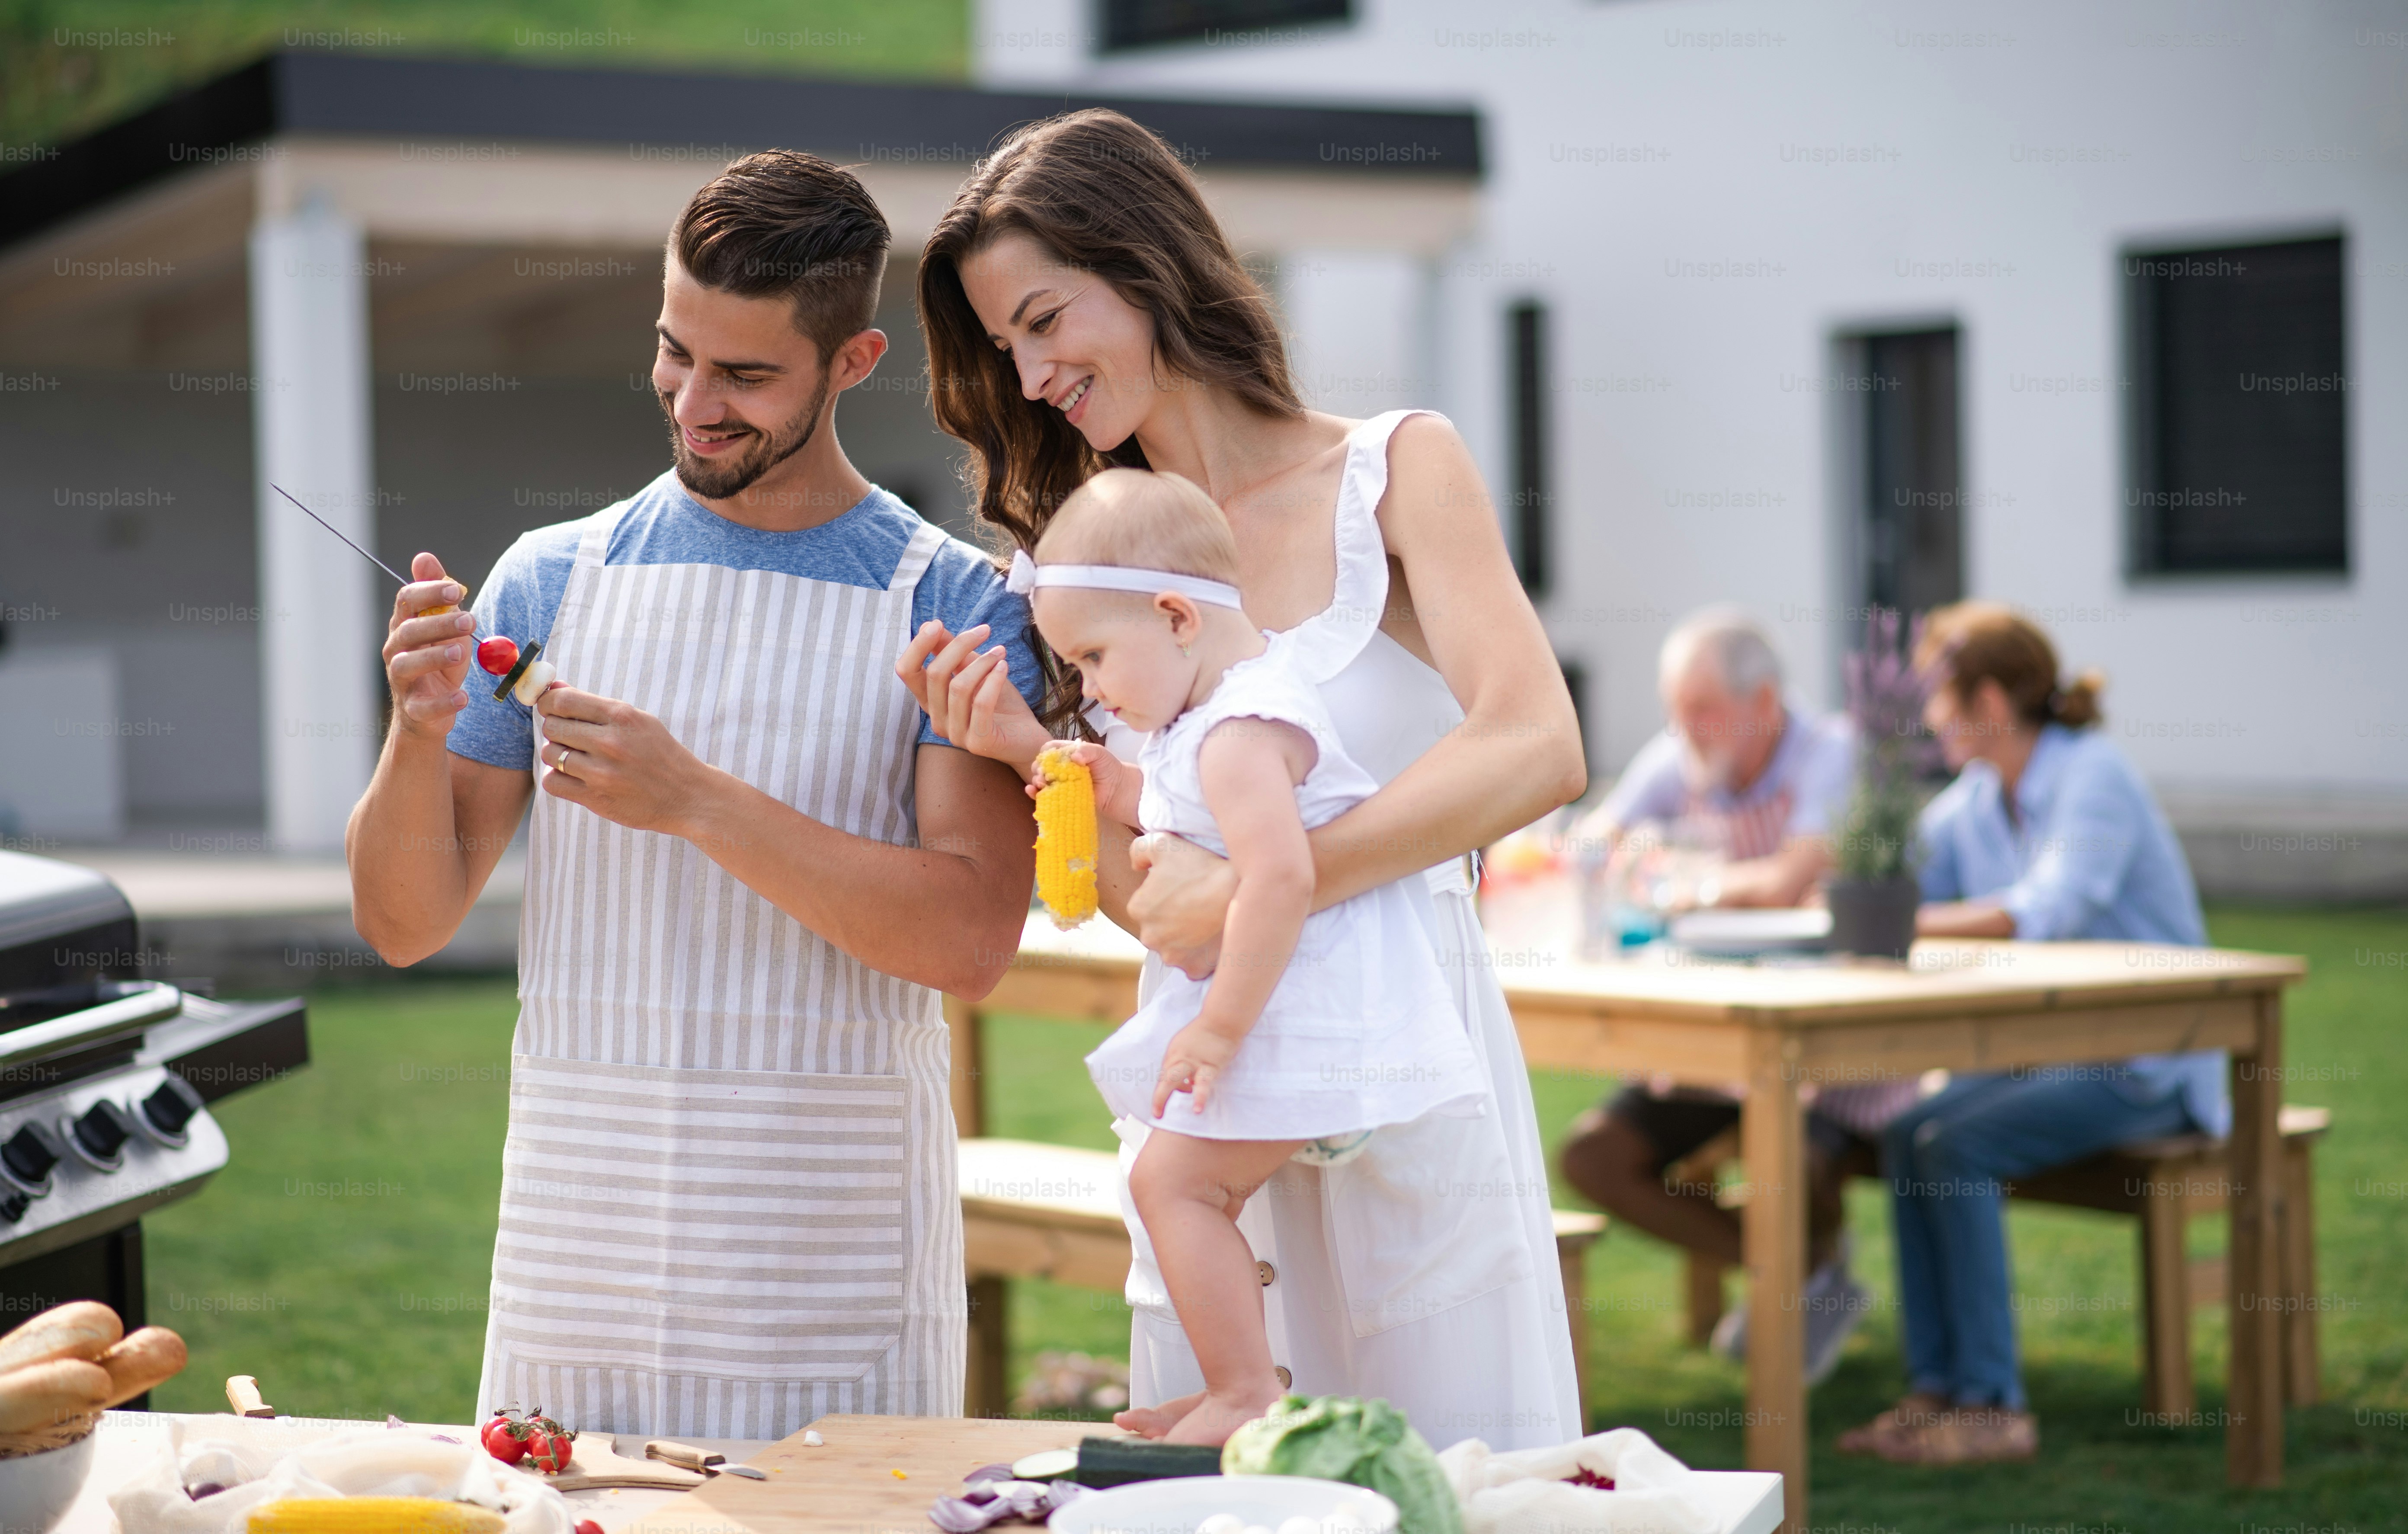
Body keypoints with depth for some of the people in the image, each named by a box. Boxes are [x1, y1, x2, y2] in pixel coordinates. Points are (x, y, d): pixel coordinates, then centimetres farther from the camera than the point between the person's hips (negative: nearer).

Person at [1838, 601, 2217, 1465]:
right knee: (1907, 1136, -16)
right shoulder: (1973, 803, 10)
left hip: (2146, 1065, -7)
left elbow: (2048, 912, -28)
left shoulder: (2095, 778, -15)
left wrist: (1908, 924, -27)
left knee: (1953, 1145, -25)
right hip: (2047, 1049, 7)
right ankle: (1936, 1387, -13)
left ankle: (1993, 1406, -20)